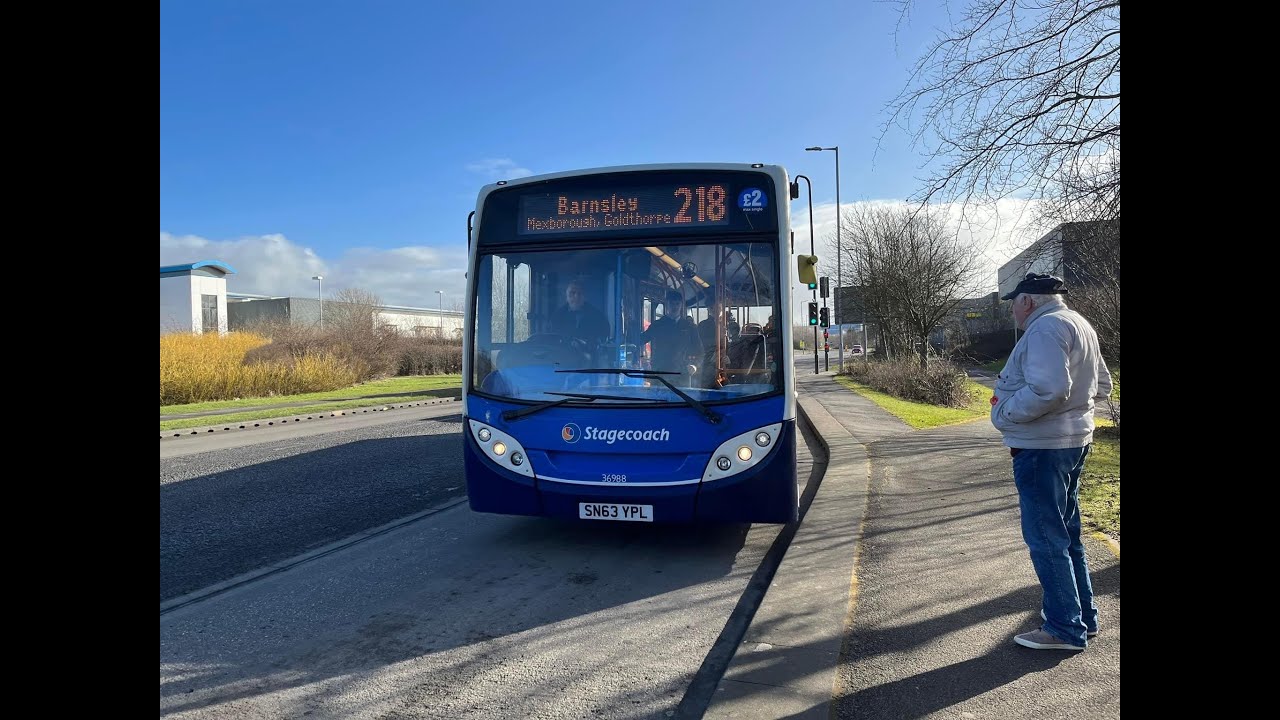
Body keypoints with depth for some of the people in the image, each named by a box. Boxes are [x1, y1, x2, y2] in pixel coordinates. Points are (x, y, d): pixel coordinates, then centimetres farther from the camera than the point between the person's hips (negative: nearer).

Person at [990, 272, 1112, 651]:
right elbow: (1102, 386, 21)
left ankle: (1065, 629, 6)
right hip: (1075, 440, 11)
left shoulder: (1045, 327, -18)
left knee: (1046, 538, -2)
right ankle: (1083, 615, 31)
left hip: (1042, 447, -10)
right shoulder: (1079, 325, 15)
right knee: (1066, 533, 20)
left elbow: (1049, 388, -30)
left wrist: (1004, 414, -19)